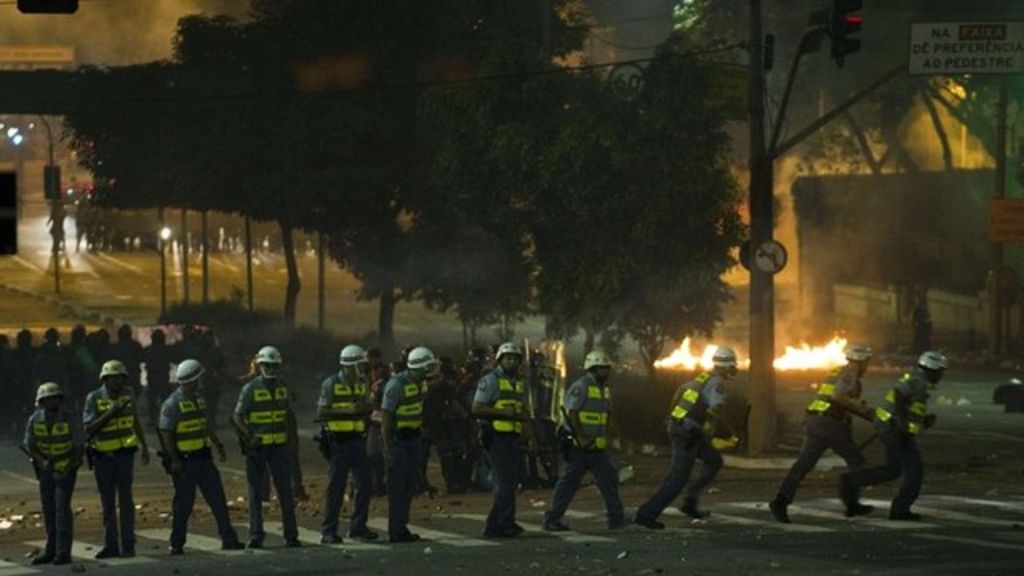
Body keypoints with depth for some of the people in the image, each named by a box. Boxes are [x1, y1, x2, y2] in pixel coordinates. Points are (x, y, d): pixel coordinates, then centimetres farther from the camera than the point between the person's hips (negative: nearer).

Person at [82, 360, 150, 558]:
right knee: (108, 502, 4)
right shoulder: (94, 398, -6)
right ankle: (110, 545, 8)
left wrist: (144, 447, 16)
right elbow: (88, 429, -11)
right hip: (102, 456, -1)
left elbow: (135, 421, 16)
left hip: (124, 454, 1)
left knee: (125, 499, -4)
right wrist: (109, 414, -22)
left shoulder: (128, 394, 3)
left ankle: (128, 545, -4)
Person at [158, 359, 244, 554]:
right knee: (184, 503, -1)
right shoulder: (172, 404, -12)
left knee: (218, 498, 4)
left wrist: (218, 446, 19)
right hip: (184, 460, -7)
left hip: (203, 457, 7)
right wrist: (174, 460, -19)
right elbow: (166, 434, -14)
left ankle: (228, 539, 7)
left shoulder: (198, 399, 13)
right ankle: (176, 544, 9)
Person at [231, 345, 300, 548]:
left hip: (280, 446, 3)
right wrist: (248, 437, -16)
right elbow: (237, 417, -6)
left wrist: (293, 437, 8)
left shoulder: (282, 387, 9)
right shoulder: (250, 388, -4)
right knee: (256, 492, 3)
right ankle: (256, 536, 7)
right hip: (257, 446, -3)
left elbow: (290, 414, 18)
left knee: (285, 490, 4)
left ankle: (291, 535, 8)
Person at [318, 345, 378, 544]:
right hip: (338, 441, -6)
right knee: (336, 487, -4)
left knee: (364, 484, 5)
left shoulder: (361, 384, 11)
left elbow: (367, 408, 21)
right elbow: (321, 412, -12)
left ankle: (358, 527, 16)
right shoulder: (331, 384, -8)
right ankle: (328, 531, 1)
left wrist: (364, 409, -4)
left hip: (357, 440, 6)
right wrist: (347, 410, -20)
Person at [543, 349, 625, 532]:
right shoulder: (580, 387, -13)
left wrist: (604, 438, 13)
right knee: (569, 483, -3)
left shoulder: (605, 389, 15)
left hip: (598, 447, 9)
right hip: (579, 447, -9)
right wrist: (581, 438, -22)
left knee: (609, 479, 6)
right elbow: (571, 414, -19)